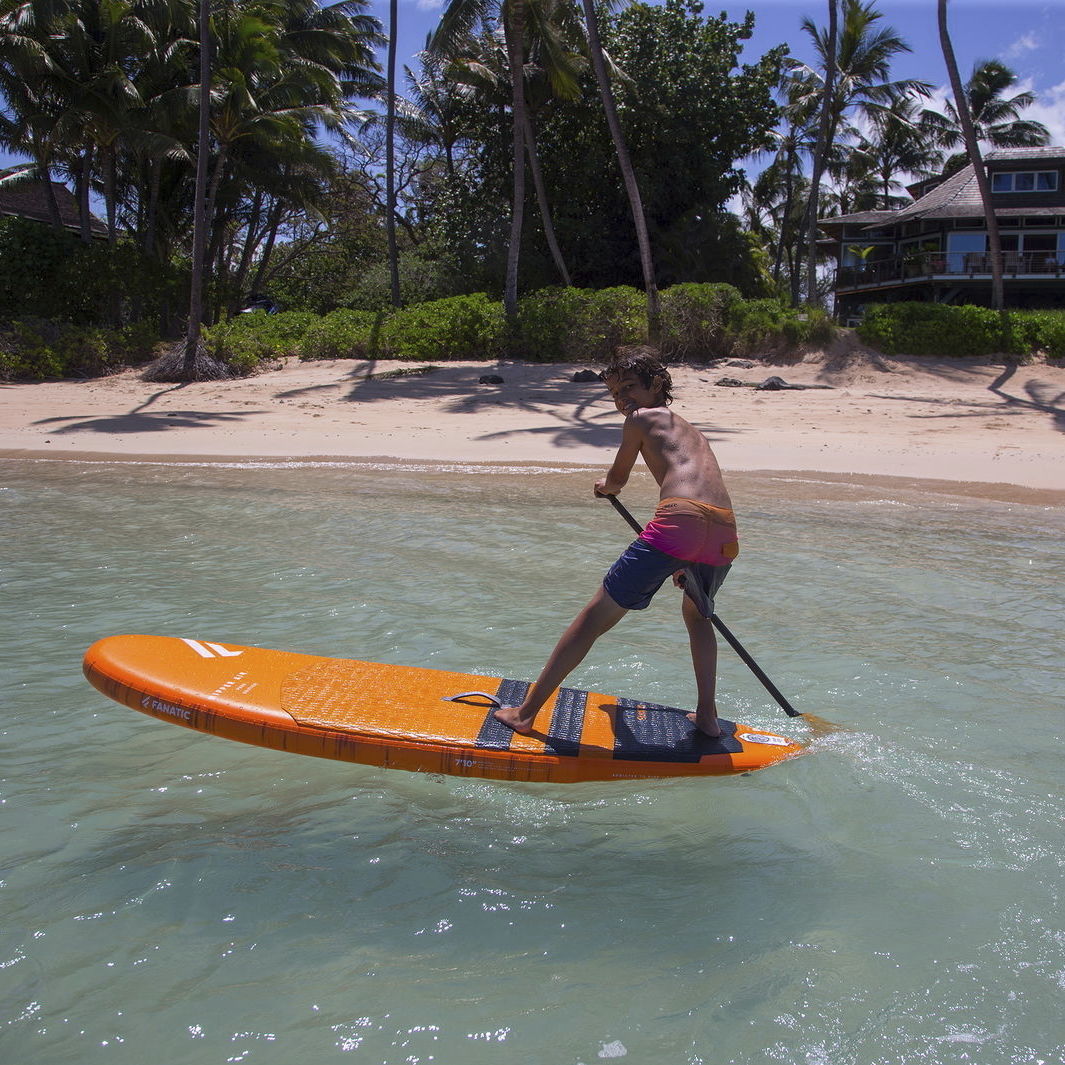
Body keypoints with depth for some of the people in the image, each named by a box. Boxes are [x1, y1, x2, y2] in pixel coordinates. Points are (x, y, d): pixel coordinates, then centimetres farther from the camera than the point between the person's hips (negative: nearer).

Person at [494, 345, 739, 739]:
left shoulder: (641, 418, 17)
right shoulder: (693, 431, 35)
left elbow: (617, 477, 28)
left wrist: (605, 486, 53)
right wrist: (684, 565, 47)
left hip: (679, 520, -6)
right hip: (725, 530, 7)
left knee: (597, 614, 0)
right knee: (697, 614, 35)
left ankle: (526, 712, 4)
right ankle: (707, 716, 31)